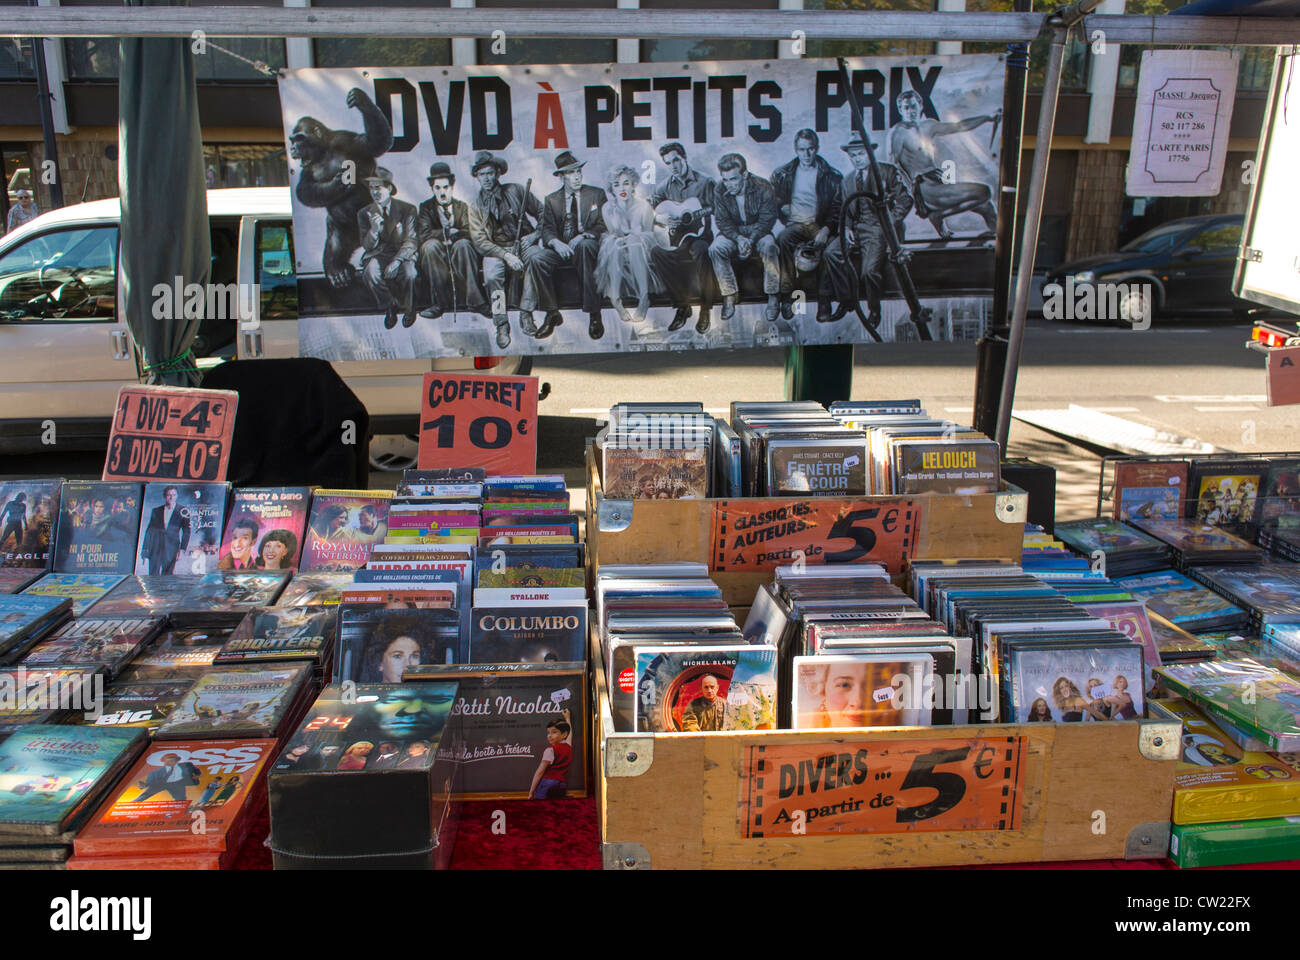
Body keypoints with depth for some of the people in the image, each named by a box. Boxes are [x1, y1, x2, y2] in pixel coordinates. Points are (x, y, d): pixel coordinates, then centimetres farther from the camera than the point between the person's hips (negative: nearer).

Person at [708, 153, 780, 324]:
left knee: (768, 245, -36)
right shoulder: (720, 193, -8)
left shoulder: (762, 188, -16)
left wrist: (751, 240, -30)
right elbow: (722, 221, -9)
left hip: (759, 232, -2)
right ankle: (729, 299, -21)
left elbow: (767, 220, -16)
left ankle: (773, 300, -28)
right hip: (733, 233, 3)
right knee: (715, 249, -27)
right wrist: (739, 239, -28)